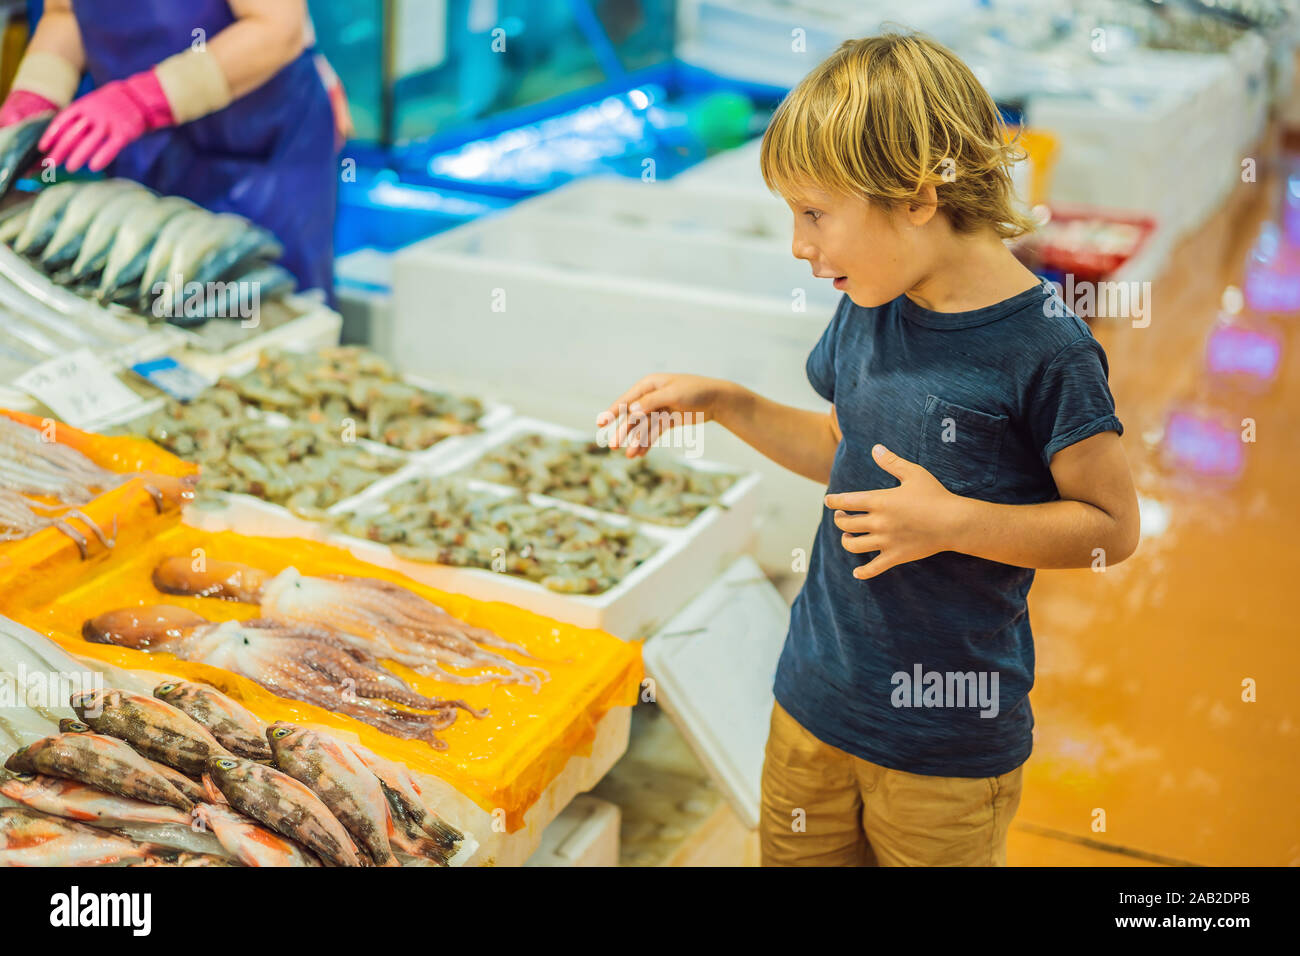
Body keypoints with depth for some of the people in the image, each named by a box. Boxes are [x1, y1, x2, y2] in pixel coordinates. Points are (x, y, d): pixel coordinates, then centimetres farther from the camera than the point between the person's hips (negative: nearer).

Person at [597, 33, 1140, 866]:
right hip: (813, 700, 6)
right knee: (793, 853, 19)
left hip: (949, 743, -6)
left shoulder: (1044, 348, -20)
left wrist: (953, 522, -23)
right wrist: (722, 404, 6)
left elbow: (1113, 525, -13)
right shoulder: (869, 308, 0)